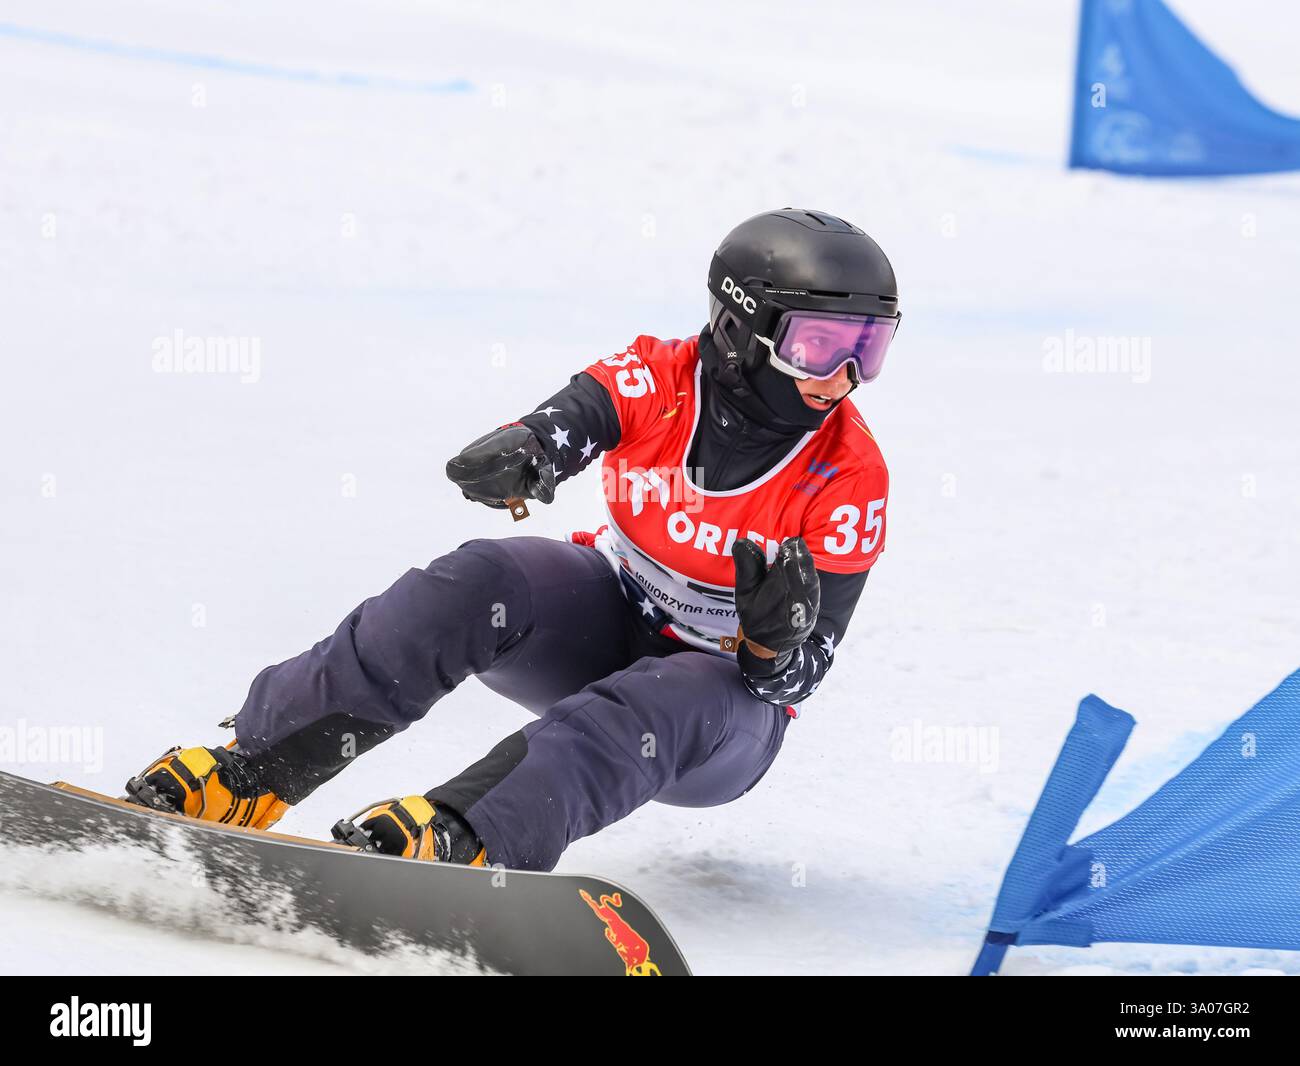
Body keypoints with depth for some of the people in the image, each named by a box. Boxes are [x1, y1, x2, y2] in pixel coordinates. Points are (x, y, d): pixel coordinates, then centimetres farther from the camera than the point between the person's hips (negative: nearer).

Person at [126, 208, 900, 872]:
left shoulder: (850, 478, -17)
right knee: (483, 582, -29)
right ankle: (252, 767, -33)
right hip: (607, 628, 2)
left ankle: (466, 838, -60)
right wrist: (519, 456, -55)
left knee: (680, 701, -39)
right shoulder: (656, 379, -13)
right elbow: (565, 426, -31)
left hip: (732, 697, -2)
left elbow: (800, 674, -15)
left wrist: (775, 640, -39)